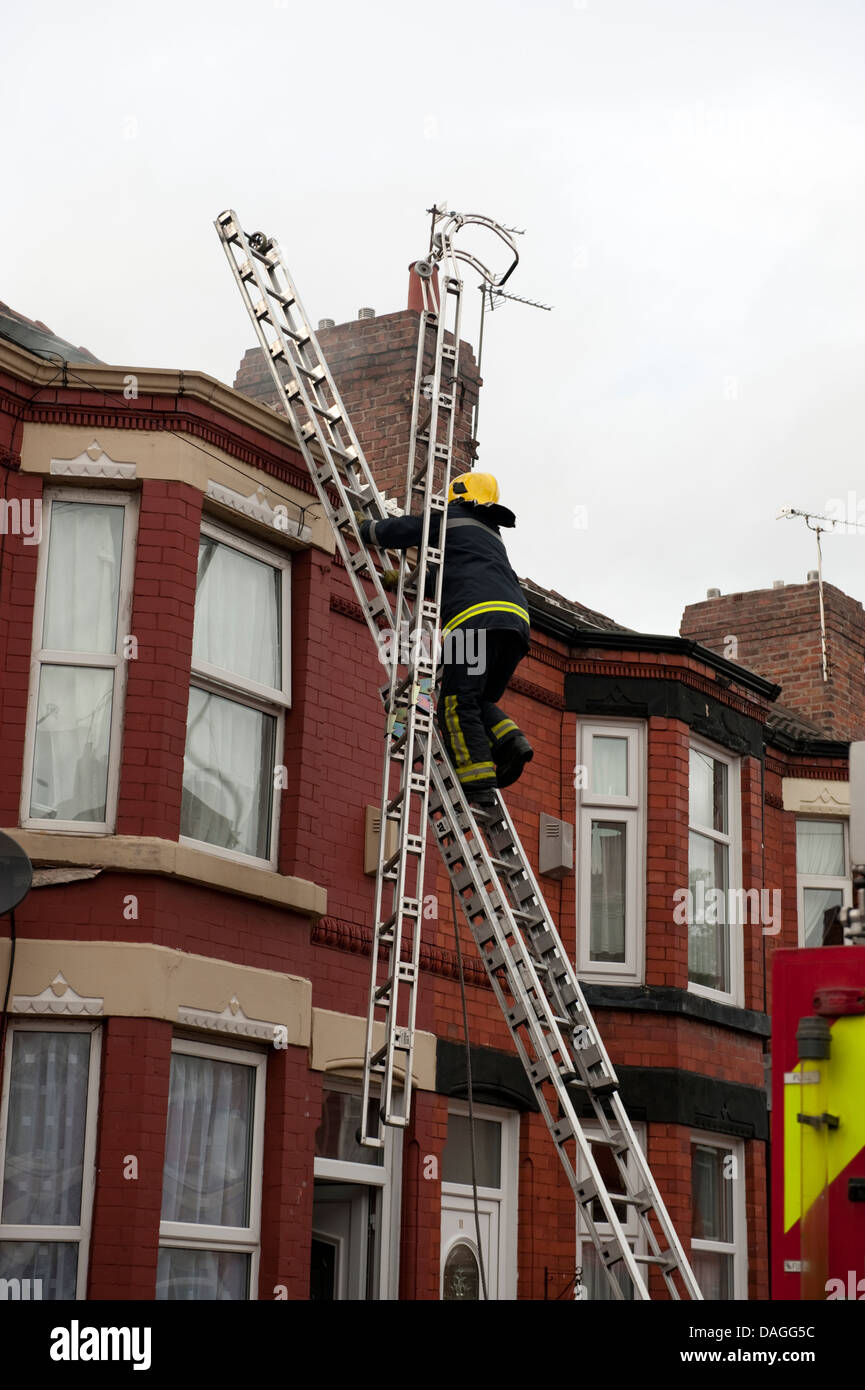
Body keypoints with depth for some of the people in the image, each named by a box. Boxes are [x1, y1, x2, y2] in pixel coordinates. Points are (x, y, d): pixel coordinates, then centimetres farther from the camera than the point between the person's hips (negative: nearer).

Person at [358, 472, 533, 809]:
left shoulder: (452, 518, 16)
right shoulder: (492, 536, 38)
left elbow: (398, 531, 12)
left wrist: (366, 528, 31)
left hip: (476, 617, -8)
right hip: (516, 620, 8)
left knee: (457, 706, -8)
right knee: (478, 701, 18)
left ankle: (478, 787, -17)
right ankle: (509, 740, -9)